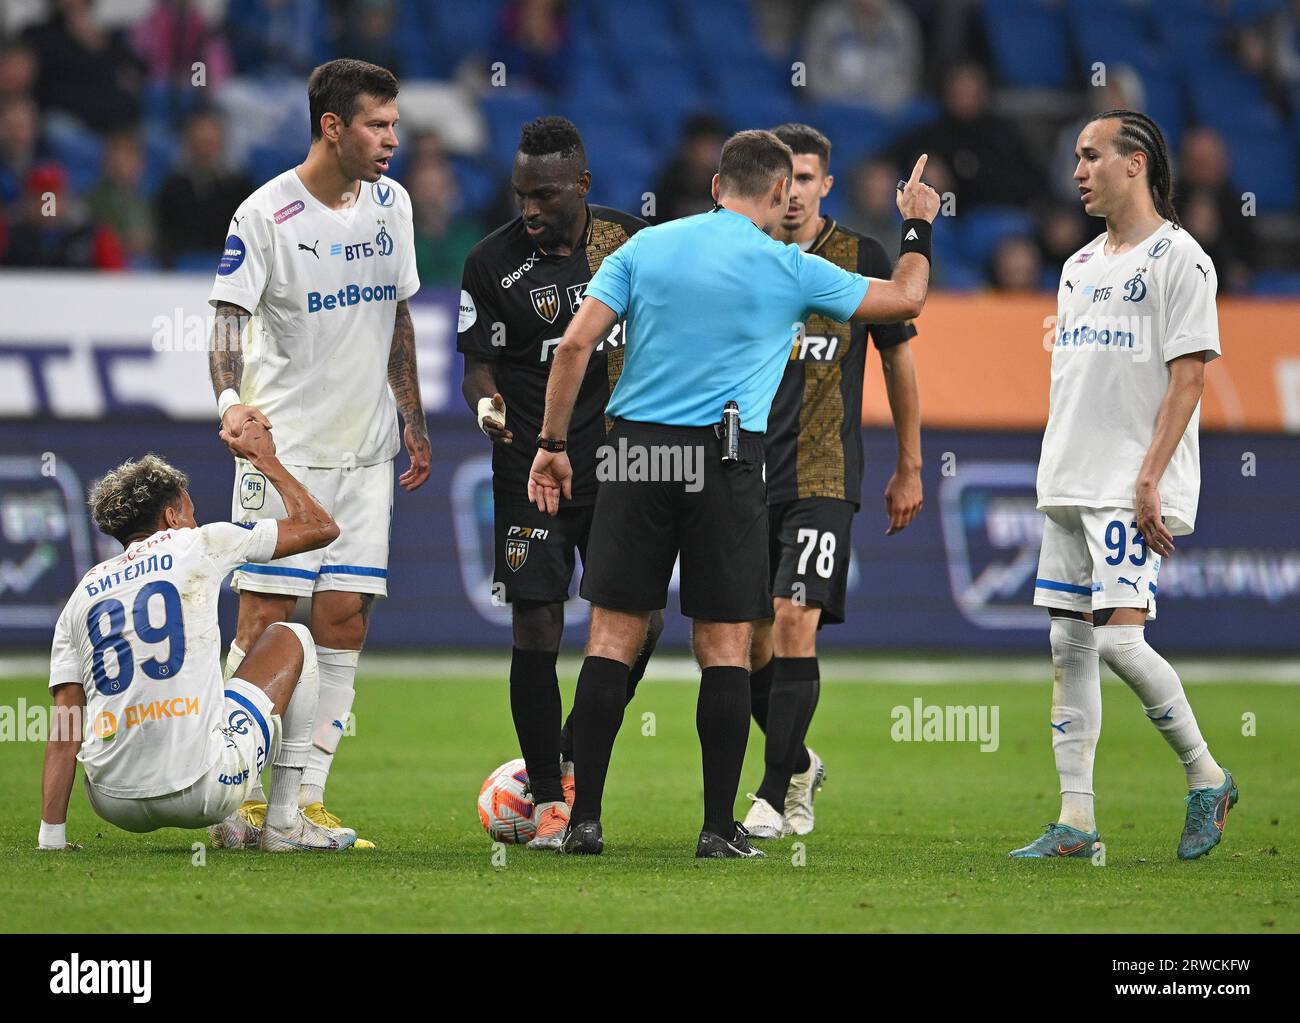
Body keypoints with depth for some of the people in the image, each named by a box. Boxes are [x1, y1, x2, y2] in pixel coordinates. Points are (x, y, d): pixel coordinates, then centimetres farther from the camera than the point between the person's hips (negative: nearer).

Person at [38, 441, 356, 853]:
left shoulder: (83, 593, 14)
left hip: (112, 802, 4)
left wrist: (51, 836, 5)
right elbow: (320, 526, 17)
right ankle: (284, 822, 17)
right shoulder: (200, 545, 6)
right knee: (292, 638, 22)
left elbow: (64, 731, 6)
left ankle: (230, 823, 22)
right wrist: (267, 460, 32)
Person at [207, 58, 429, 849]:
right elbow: (230, 318, -14)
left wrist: (415, 424, 19)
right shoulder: (266, 215, -9)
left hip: (366, 452, 5)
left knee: (345, 619, 0)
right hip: (285, 448, -5)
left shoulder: (391, 203, 10)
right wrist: (231, 398, -32)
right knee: (267, 620, -7)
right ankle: (242, 795, 0)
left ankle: (308, 798, 4)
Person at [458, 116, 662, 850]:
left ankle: (570, 757, 21)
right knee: (537, 631, -6)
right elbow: (481, 367, -2)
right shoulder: (493, 262, -5)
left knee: (640, 623, -1)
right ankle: (548, 800, 4)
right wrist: (487, 404, -24)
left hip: (620, 467, 3)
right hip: (533, 475, -3)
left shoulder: (632, 241, 2)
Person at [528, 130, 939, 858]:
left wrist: (553, 444, 6)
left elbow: (577, 342, 0)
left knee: (615, 635, 5)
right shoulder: (788, 270, 0)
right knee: (726, 644, 4)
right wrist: (919, 229, 28)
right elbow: (905, 300, 11)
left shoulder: (645, 246, 7)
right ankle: (720, 828, 3)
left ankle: (585, 819, 1)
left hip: (636, 452, 2)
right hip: (725, 462, -2)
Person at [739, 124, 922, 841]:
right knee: (748, 643, 3)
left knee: (795, 623, -16)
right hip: (746, 477, 3)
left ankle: (773, 797, -10)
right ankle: (799, 765, 27)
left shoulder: (860, 261, 1)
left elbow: (898, 361, 10)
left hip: (823, 477, -3)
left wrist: (909, 469, 10)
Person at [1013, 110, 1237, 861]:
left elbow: (1189, 376, -12)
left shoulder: (1178, 258, -7)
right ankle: (1076, 821, 5)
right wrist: (1057, 475, 15)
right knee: (1070, 645, 4)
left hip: (1133, 489, -8)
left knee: (1119, 637, -15)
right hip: (1070, 486, 8)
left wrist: (1149, 478, -19)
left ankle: (1207, 778, 3)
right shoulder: (1082, 265, 17)